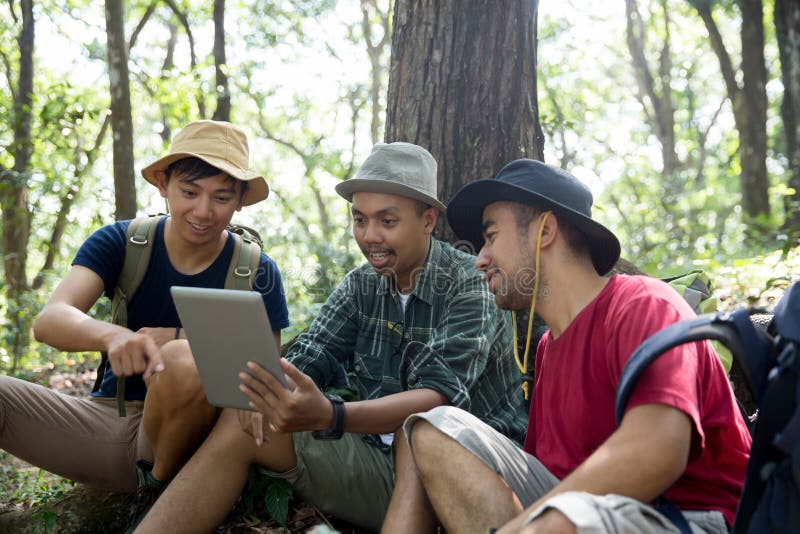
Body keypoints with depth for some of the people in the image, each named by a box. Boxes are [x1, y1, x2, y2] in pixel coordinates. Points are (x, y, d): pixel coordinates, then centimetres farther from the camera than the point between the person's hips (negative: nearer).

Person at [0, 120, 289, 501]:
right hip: (107, 415, 0)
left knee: (187, 362, -34)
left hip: (184, 437, 0)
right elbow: (49, 320, -19)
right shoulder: (118, 243, -3)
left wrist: (180, 342, -20)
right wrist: (113, 335, -42)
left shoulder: (257, 272, -4)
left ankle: (165, 482, -10)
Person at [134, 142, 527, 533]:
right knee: (241, 424, -10)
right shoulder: (360, 287, 8)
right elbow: (303, 361, 1)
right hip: (383, 464, 5)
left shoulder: (472, 285, -10)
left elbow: (443, 396, -23)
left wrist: (328, 416, -40)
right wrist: (266, 388, -25)